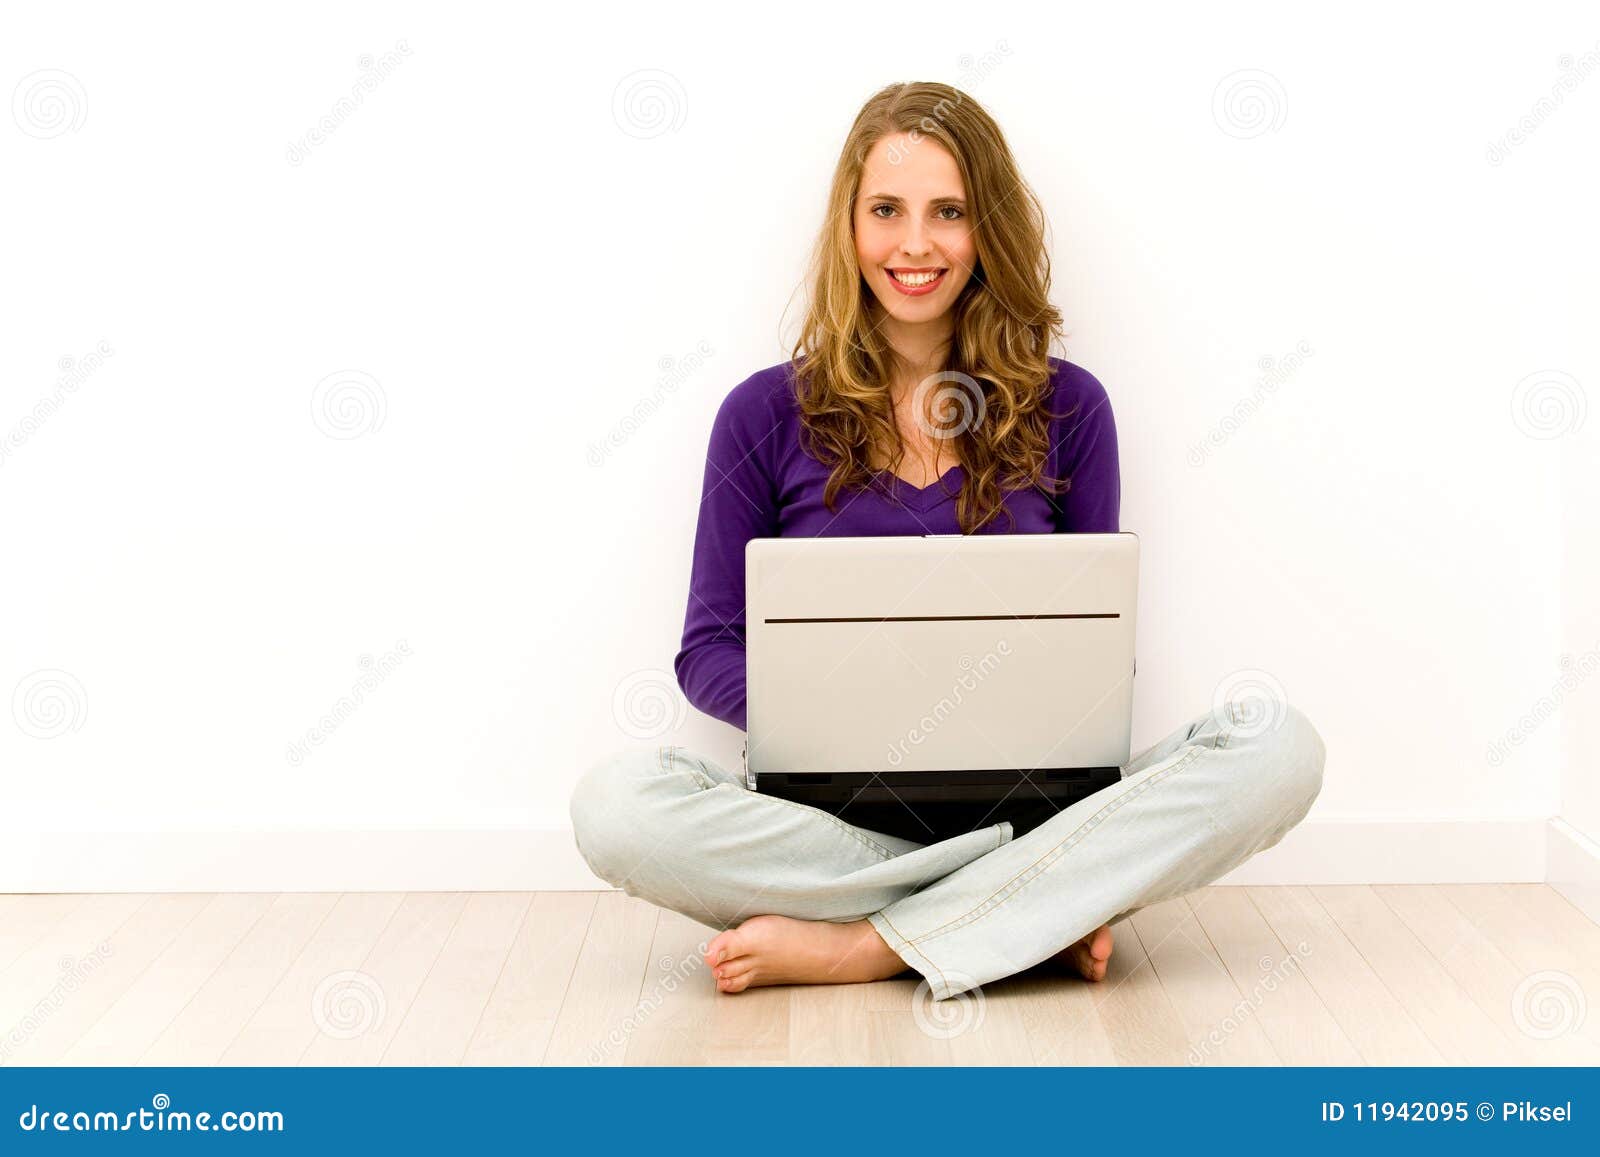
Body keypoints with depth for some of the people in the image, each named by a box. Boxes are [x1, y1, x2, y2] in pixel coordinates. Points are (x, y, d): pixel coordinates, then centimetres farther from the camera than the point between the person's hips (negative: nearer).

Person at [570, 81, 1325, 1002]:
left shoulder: (1067, 408, 8)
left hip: (1031, 804, 1)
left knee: (1279, 745, -24)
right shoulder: (767, 414, 5)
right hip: (832, 811, -1)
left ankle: (863, 947, -23)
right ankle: (1044, 913, -20)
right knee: (617, 804, -30)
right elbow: (709, 653, 6)